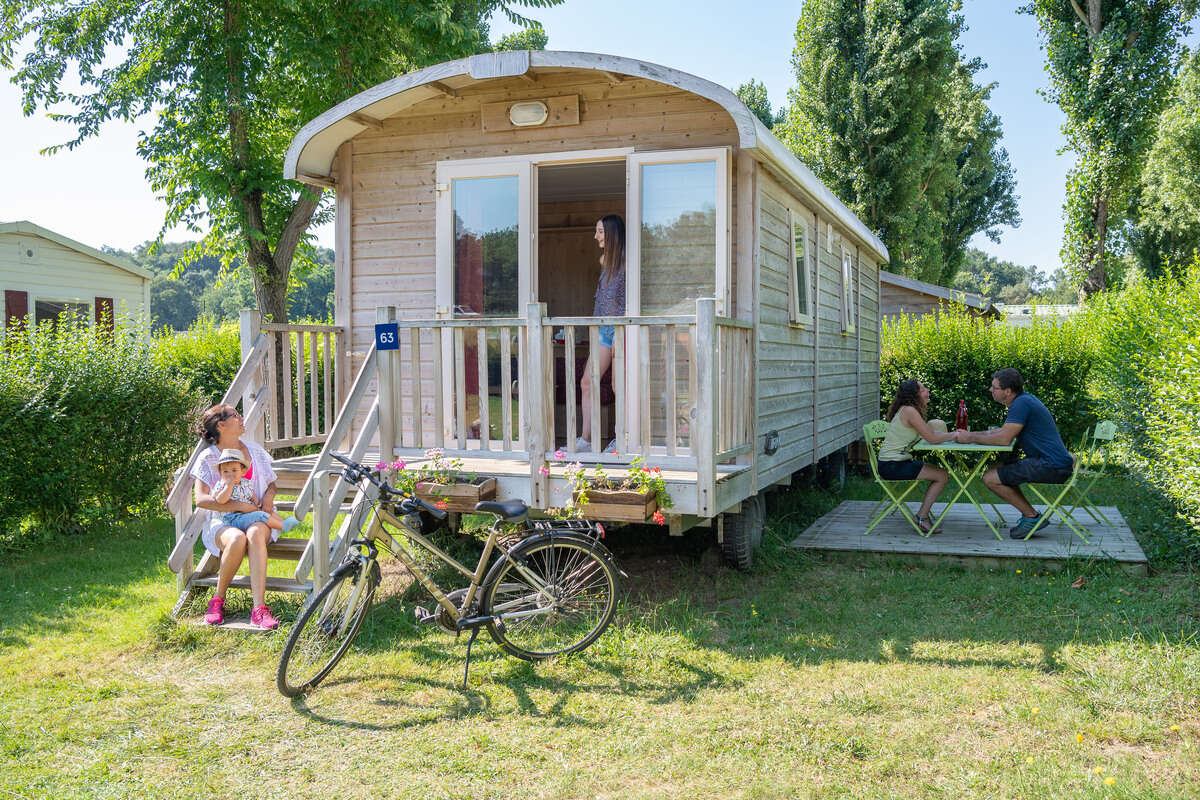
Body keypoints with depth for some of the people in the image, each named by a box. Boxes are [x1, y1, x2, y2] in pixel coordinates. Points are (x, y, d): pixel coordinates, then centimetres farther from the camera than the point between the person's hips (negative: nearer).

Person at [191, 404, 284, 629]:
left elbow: (271, 482, 24)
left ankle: (259, 608, -43)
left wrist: (269, 495, -1)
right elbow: (201, 499, -9)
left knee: (255, 534, -36)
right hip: (222, 520, -2)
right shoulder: (208, 458, 1)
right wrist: (240, 505, -17)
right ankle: (218, 599, -14)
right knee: (236, 539, -38)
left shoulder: (254, 449, 14)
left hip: (256, 517, 2)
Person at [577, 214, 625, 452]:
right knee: (587, 382, 2)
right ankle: (586, 439, 5)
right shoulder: (605, 260, 17)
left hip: (620, 327, -8)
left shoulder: (625, 260, -9)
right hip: (604, 328, 8)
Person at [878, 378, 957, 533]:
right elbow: (932, 439, -18)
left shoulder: (907, 409, 12)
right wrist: (954, 435, -5)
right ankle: (922, 517, -1)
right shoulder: (909, 411, -18)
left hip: (892, 463, 10)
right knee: (943, 476, -8)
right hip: (892, 466, -10)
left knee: (940, 473, 15)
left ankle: (924, 511, 19)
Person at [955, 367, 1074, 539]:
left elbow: (1004, 438, -20)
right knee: (997, 470, 18)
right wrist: (971, 433, 16)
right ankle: (1029, 515, 14)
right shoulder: (1023, 400, 16)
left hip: (1052, 466, -11)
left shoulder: (1022, 403, -16)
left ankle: (1032, 517, 0)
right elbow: (1003, 430, 25)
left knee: (990, 478, -10)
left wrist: (971, 438, -8)